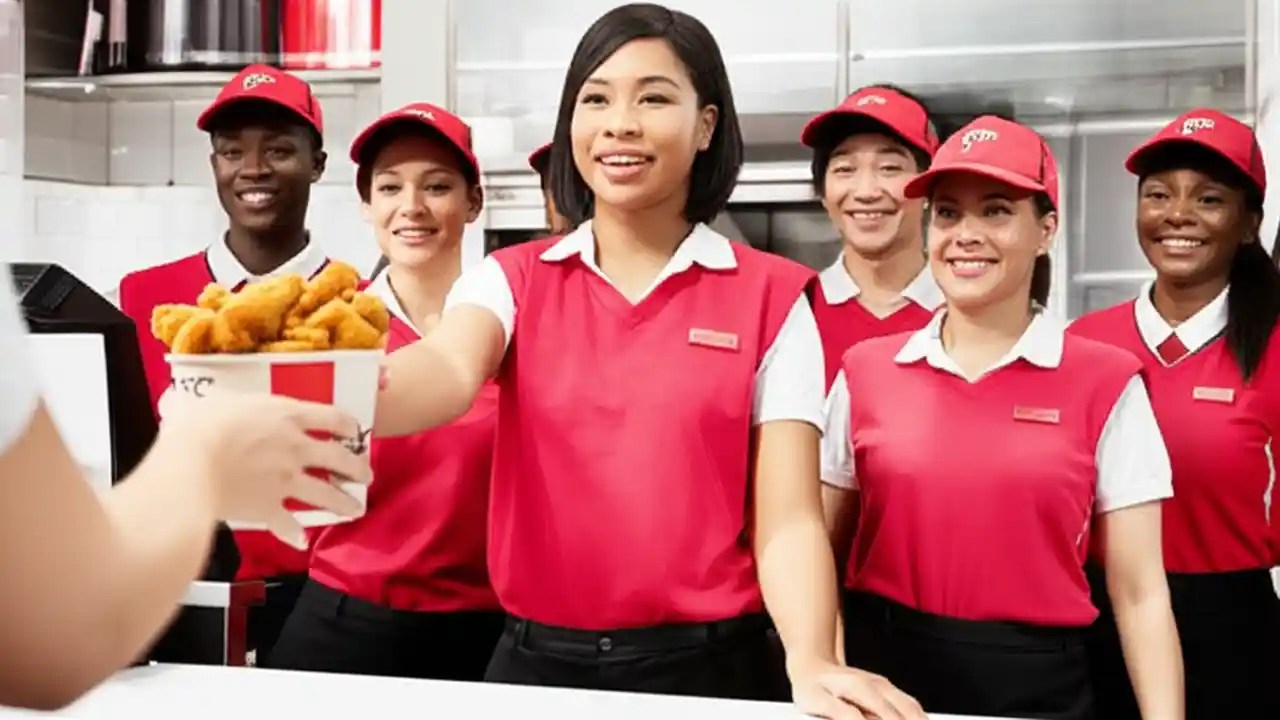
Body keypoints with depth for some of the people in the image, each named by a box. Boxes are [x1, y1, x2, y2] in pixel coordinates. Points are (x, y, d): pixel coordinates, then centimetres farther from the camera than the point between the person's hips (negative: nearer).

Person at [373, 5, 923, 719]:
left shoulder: (771, 297, -4)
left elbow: (787, 516, -9)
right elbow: (449, 372, -21)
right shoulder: (512, 280, 1)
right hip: (538, 660, 2)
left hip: (711, 662, -2)